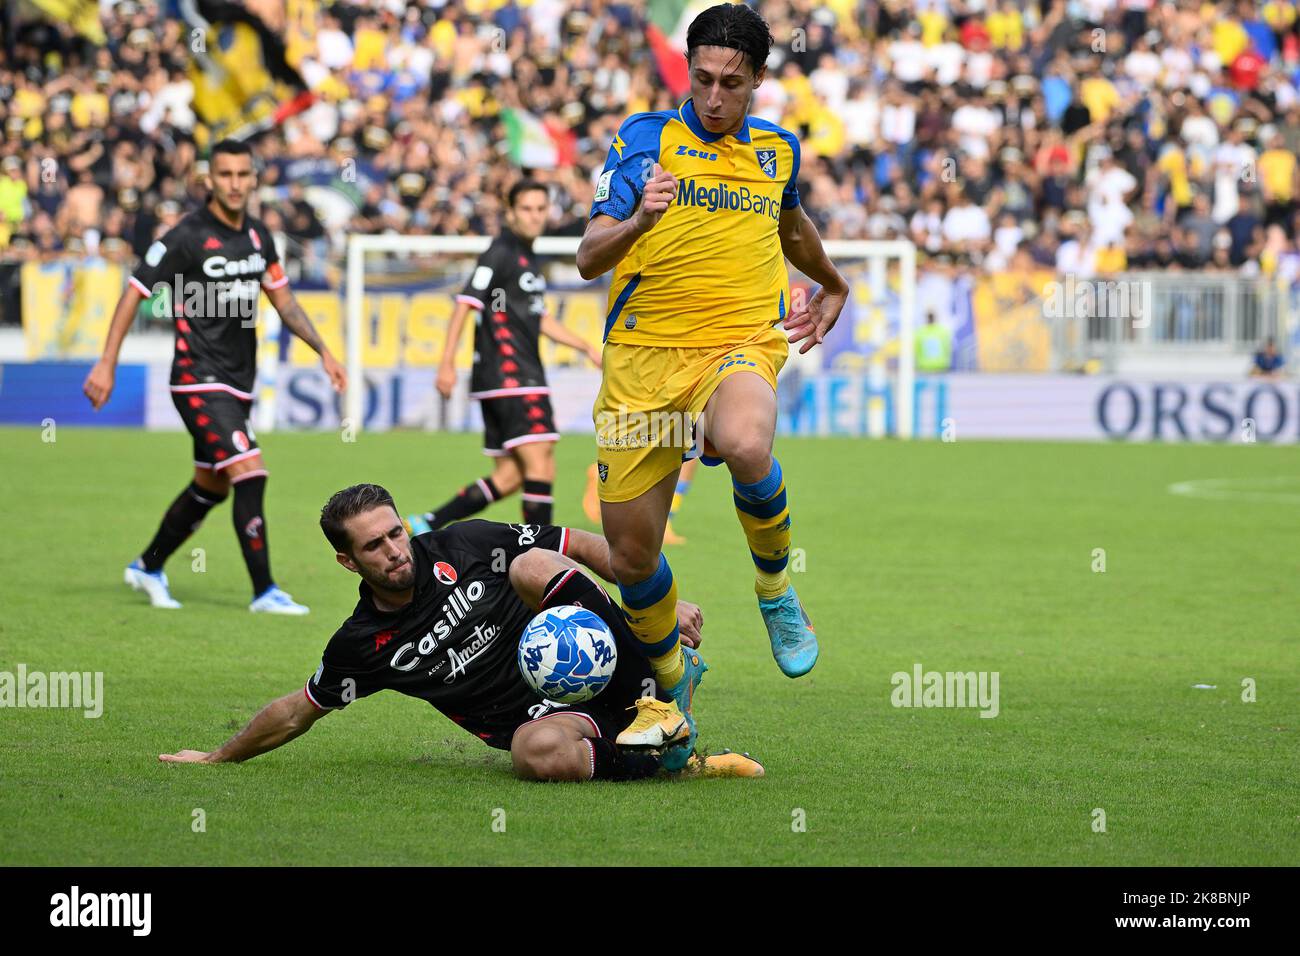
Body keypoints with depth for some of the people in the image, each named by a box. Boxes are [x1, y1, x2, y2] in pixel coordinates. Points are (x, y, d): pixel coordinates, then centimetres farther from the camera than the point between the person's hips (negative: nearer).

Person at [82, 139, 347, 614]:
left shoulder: (257, 235, 7)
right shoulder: (187, 237, -14)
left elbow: (282, 298, 19)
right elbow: (134, 294, -10)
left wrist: (323, 351, 14)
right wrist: (107, 364, -14)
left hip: (237, 385, 8)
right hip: (200, 381, -8)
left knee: (211, 486, 15)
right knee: (250, 472, -17)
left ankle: (148, 567, 33)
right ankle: (264, 591, -12)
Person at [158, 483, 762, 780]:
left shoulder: (467, 546, -1)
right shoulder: (363, 645, 3)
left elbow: (585, 549, 2)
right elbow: (297, 712, 18)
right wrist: (220, 758, 22)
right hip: (548, 717, 0)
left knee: (530, 566, -27)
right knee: (539, 755, -40)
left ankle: (659, 710, -24)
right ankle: (671, 763, -25)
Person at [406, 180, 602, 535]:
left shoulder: (527, 258, 20)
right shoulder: (501, 254, -9)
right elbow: (465, 304, -16)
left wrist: (587, 348, 28)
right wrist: (447, 363, -23)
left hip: (523, 378, 10)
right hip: (508, 378, -10)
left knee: (510, 476, 8)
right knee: (540, 465, -12)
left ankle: (426, 524, 11)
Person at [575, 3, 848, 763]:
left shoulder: (778, 149, 10)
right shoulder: (645, 139, 0)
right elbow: (590, 259, -7)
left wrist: (832, 287, 48)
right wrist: (638, 222, -27)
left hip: (741, 346, 0)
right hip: (643, 354, 0)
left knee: (746, 446, -36)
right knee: (631, 552, 0)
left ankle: (776, 589, -8)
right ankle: (673, 683, 29)